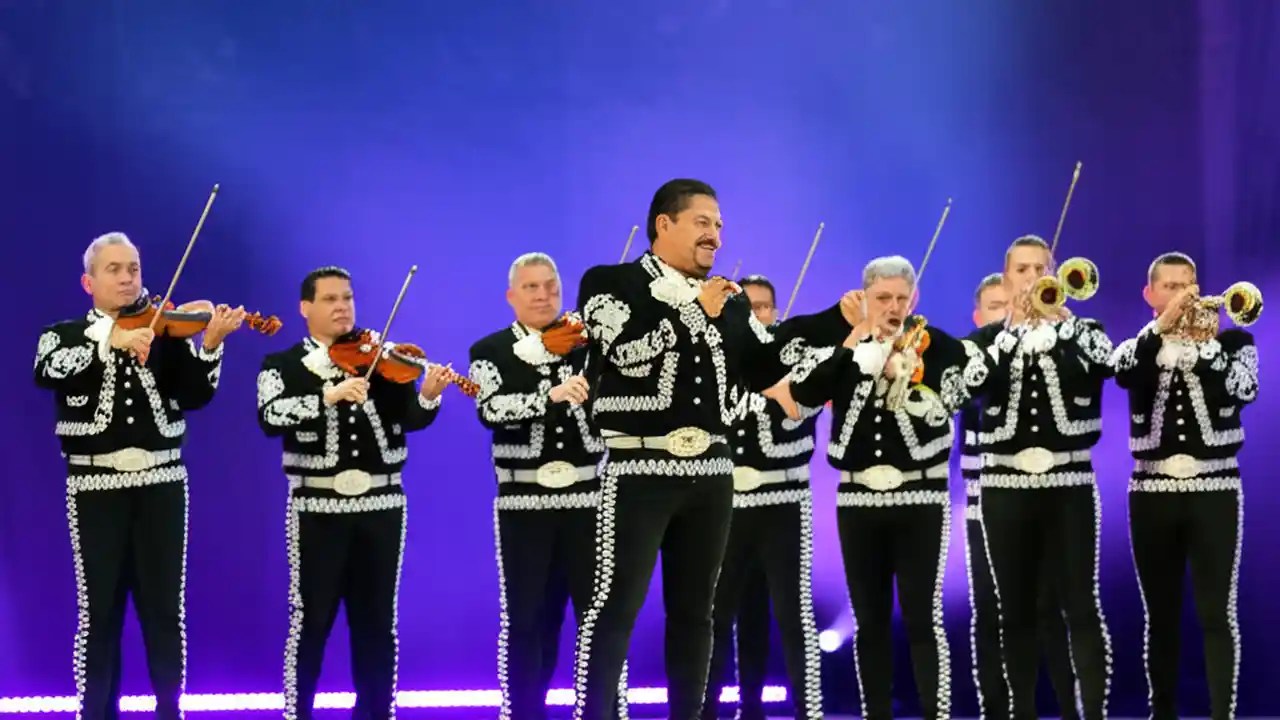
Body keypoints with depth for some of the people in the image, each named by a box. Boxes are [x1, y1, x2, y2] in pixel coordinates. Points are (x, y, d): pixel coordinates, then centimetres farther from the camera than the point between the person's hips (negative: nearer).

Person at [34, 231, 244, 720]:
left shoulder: (166, 334, 7)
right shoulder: (64, 335, 5)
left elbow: (196, 396, -5)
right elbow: (46, 373, -17)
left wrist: (210, 344, -22)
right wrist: (110, 338, -28)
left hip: (161, 483, 1)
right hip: (96, 486, -1)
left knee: (165, 606, 2)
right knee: (99, 609, -1)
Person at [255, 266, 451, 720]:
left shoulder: (382, 357, 8)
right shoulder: (282, 366, 1)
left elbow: (410, 419, -4)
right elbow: (271, 419, -17)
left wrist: (429, 395, -26)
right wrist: (328, 395, -28)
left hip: (380, 505, 2)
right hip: (317, 507, -2)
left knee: (376, 619, 7)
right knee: (311, 619, -2)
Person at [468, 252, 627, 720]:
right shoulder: (490, 351, 3)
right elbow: (492, 411, -15)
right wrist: (551, 394, -30)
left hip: (588, 497, 1)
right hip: (524, 502, -1)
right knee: (527, 619, 3)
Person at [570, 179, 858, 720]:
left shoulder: (727, 298, 14)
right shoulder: (610, 284, -1)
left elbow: (763, 368, 9)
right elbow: (627, 352, -17)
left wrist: (837, 322, 1)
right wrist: (695, 308, -14)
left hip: (710, 471, 6)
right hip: (641, 468, -6)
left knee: (693, 610, 9)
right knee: (615, 604, -10)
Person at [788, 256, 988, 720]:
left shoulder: (936, 346, -1)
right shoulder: (843, 348, 5)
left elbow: (978, 370, -15)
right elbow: (802, 394, -8)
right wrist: (851, 346, -15)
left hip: (920, 498, -3)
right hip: (858, 500, 3)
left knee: (922, 617, -6)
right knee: (870, 621, 7)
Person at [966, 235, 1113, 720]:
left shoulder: (1083, 331, 8)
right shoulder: (989, 338, 9)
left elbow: (1101, 368, -13)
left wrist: (1058, 322, -11)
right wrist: (1015, 330, -12)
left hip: (1069, 483, -1)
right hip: (1006, 485, 1)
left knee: (1082, 606, -5)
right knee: (1016, 610, 5)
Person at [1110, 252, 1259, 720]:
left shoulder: (1232, 340, 6)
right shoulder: (1138, 346, 10)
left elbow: (1244, 390, -12)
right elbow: (1123, 372, -14)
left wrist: (1206, 342, -15)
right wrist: (1163, 325, -22)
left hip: (1213, 489, -2)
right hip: (1152, 492, 2)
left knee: (1217, 614, -7)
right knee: (1161, 615, 8)